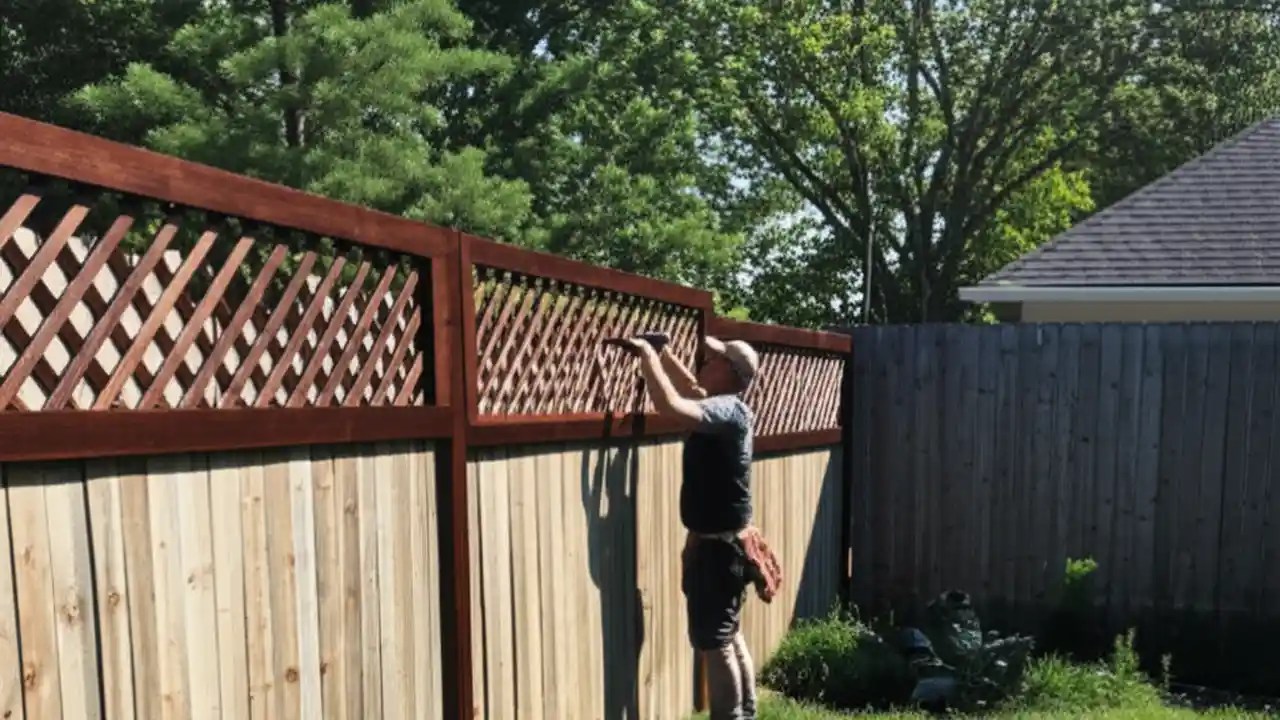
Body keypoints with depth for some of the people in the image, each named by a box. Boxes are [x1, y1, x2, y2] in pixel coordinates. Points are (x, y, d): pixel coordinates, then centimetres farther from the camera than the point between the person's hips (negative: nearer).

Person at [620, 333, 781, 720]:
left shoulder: (729, 410, -20)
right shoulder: (724, 407, 9)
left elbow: (671, 406, -36)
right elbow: (690, 390, 28)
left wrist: (647, 355, -24)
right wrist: (662, 353, 16)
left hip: (719, 547, -10)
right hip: (720, 543, 10)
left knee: (712, 641, -3)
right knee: (729, 636, 18)